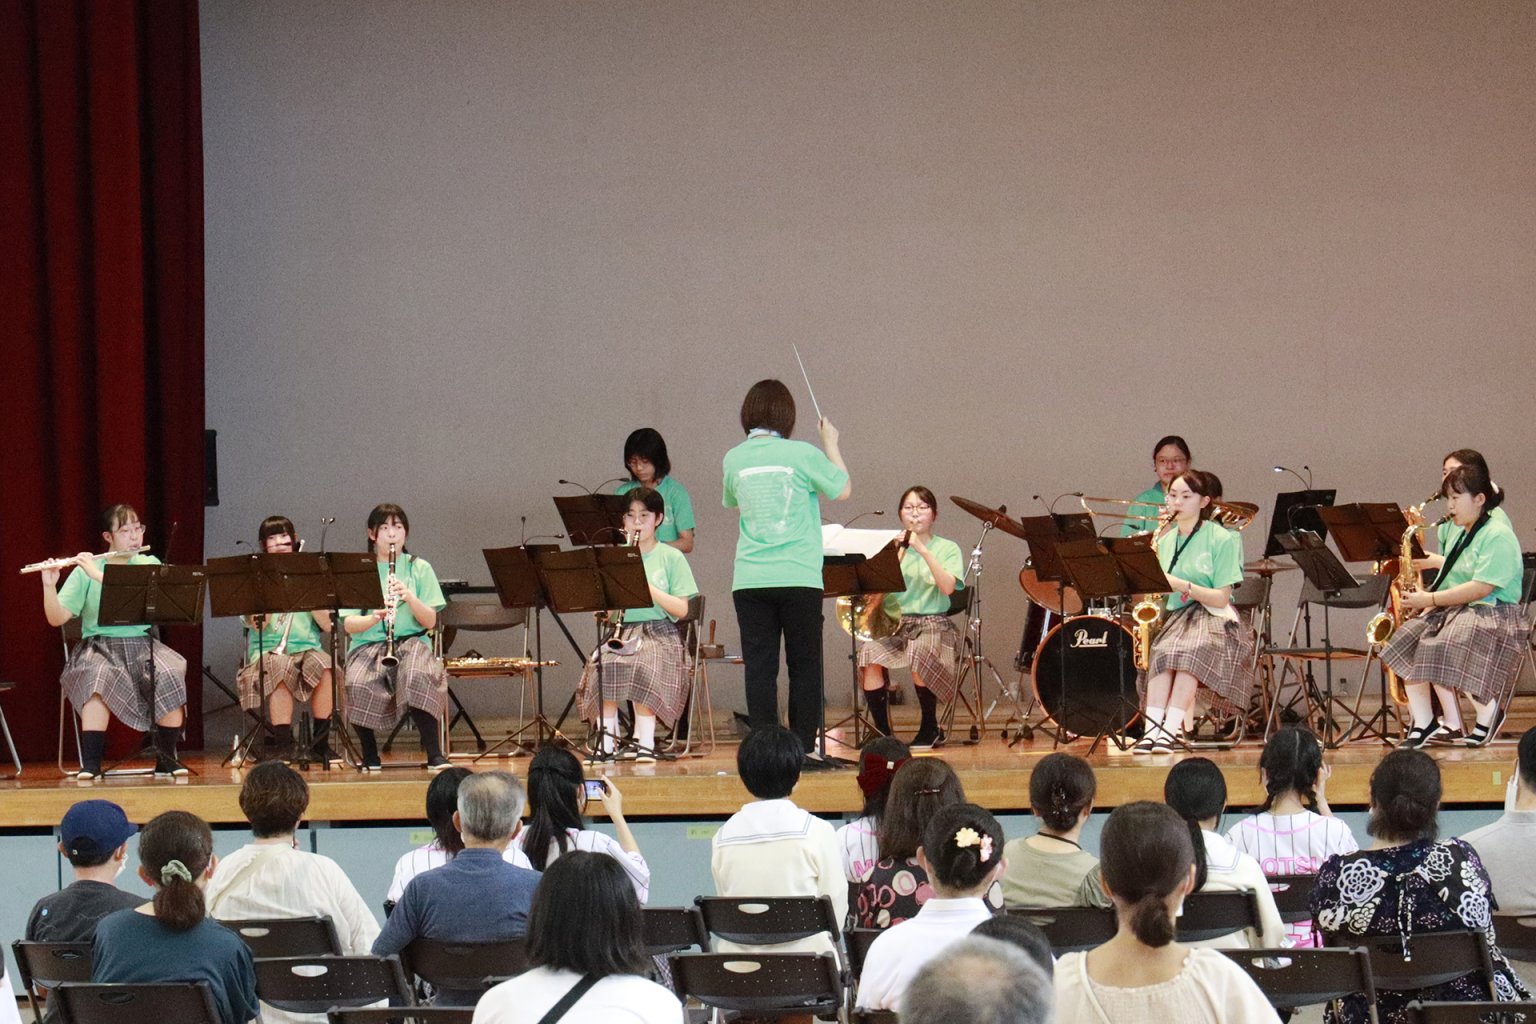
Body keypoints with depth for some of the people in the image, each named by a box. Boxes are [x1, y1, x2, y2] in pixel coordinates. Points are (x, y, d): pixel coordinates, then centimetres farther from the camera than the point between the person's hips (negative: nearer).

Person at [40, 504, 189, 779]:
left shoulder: (149, 565, 7)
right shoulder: (85, 570, 2)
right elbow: (56, 619, -3)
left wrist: (99, 575, -21)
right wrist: (49, 586, -21)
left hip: (142, 644, 2)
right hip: (99, 646, -2)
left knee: (172, 674, -29)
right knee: (99, 676, -36)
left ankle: (166, 759, -16)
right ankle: (90, 763, -30)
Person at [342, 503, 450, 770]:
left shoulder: (419, 568, 8)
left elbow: (430, 622, 2)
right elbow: (349, 625, 0)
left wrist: (409, 597, -16)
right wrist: (374, 617, -21)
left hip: (411, 641, 0)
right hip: (368, 645, 0)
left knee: (417, 677, -37)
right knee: (357, 684, -33)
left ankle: (435, 755, -27)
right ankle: (370, 757, -12)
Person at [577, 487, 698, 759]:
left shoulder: (671, 558, 6)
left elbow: (681, 609, -1)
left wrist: (648, 587, -13)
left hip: (660, 633, -2)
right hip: (623, 633, 2)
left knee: (642, 667, -36)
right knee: (604, 665, -32)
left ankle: (645, 740, -25)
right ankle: (606, 740, -22)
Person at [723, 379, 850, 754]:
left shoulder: (734, 460, 4)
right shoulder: (802, 455, -7)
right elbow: (843, 490, 5)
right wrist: (831, 443, 17)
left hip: (750, 581, 2)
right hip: (799, 579, -2)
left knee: (759, 666, 3)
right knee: (804, 666, 7)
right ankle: (803, 748, 6)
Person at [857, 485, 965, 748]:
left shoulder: (947, 548, 6)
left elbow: (948, 587, -12)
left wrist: (923, 550, -16)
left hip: (933, 625, -3)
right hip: (894, 625, 3)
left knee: (920, 654, -37)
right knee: (869, 655, -30)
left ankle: (930, 728, -15)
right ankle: (882, 731, -19)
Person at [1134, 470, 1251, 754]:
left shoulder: (1221, 539, -2)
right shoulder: (1165, 541, 13)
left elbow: (1221, 598, -9)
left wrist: (1180, 584, -20)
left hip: (1212, 618, -4)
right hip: (1172, 617, 4)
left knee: (1191, 650, -38)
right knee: (1162, 652, -32)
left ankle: (1171, 729, -41)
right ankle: (1152, 727, -41)